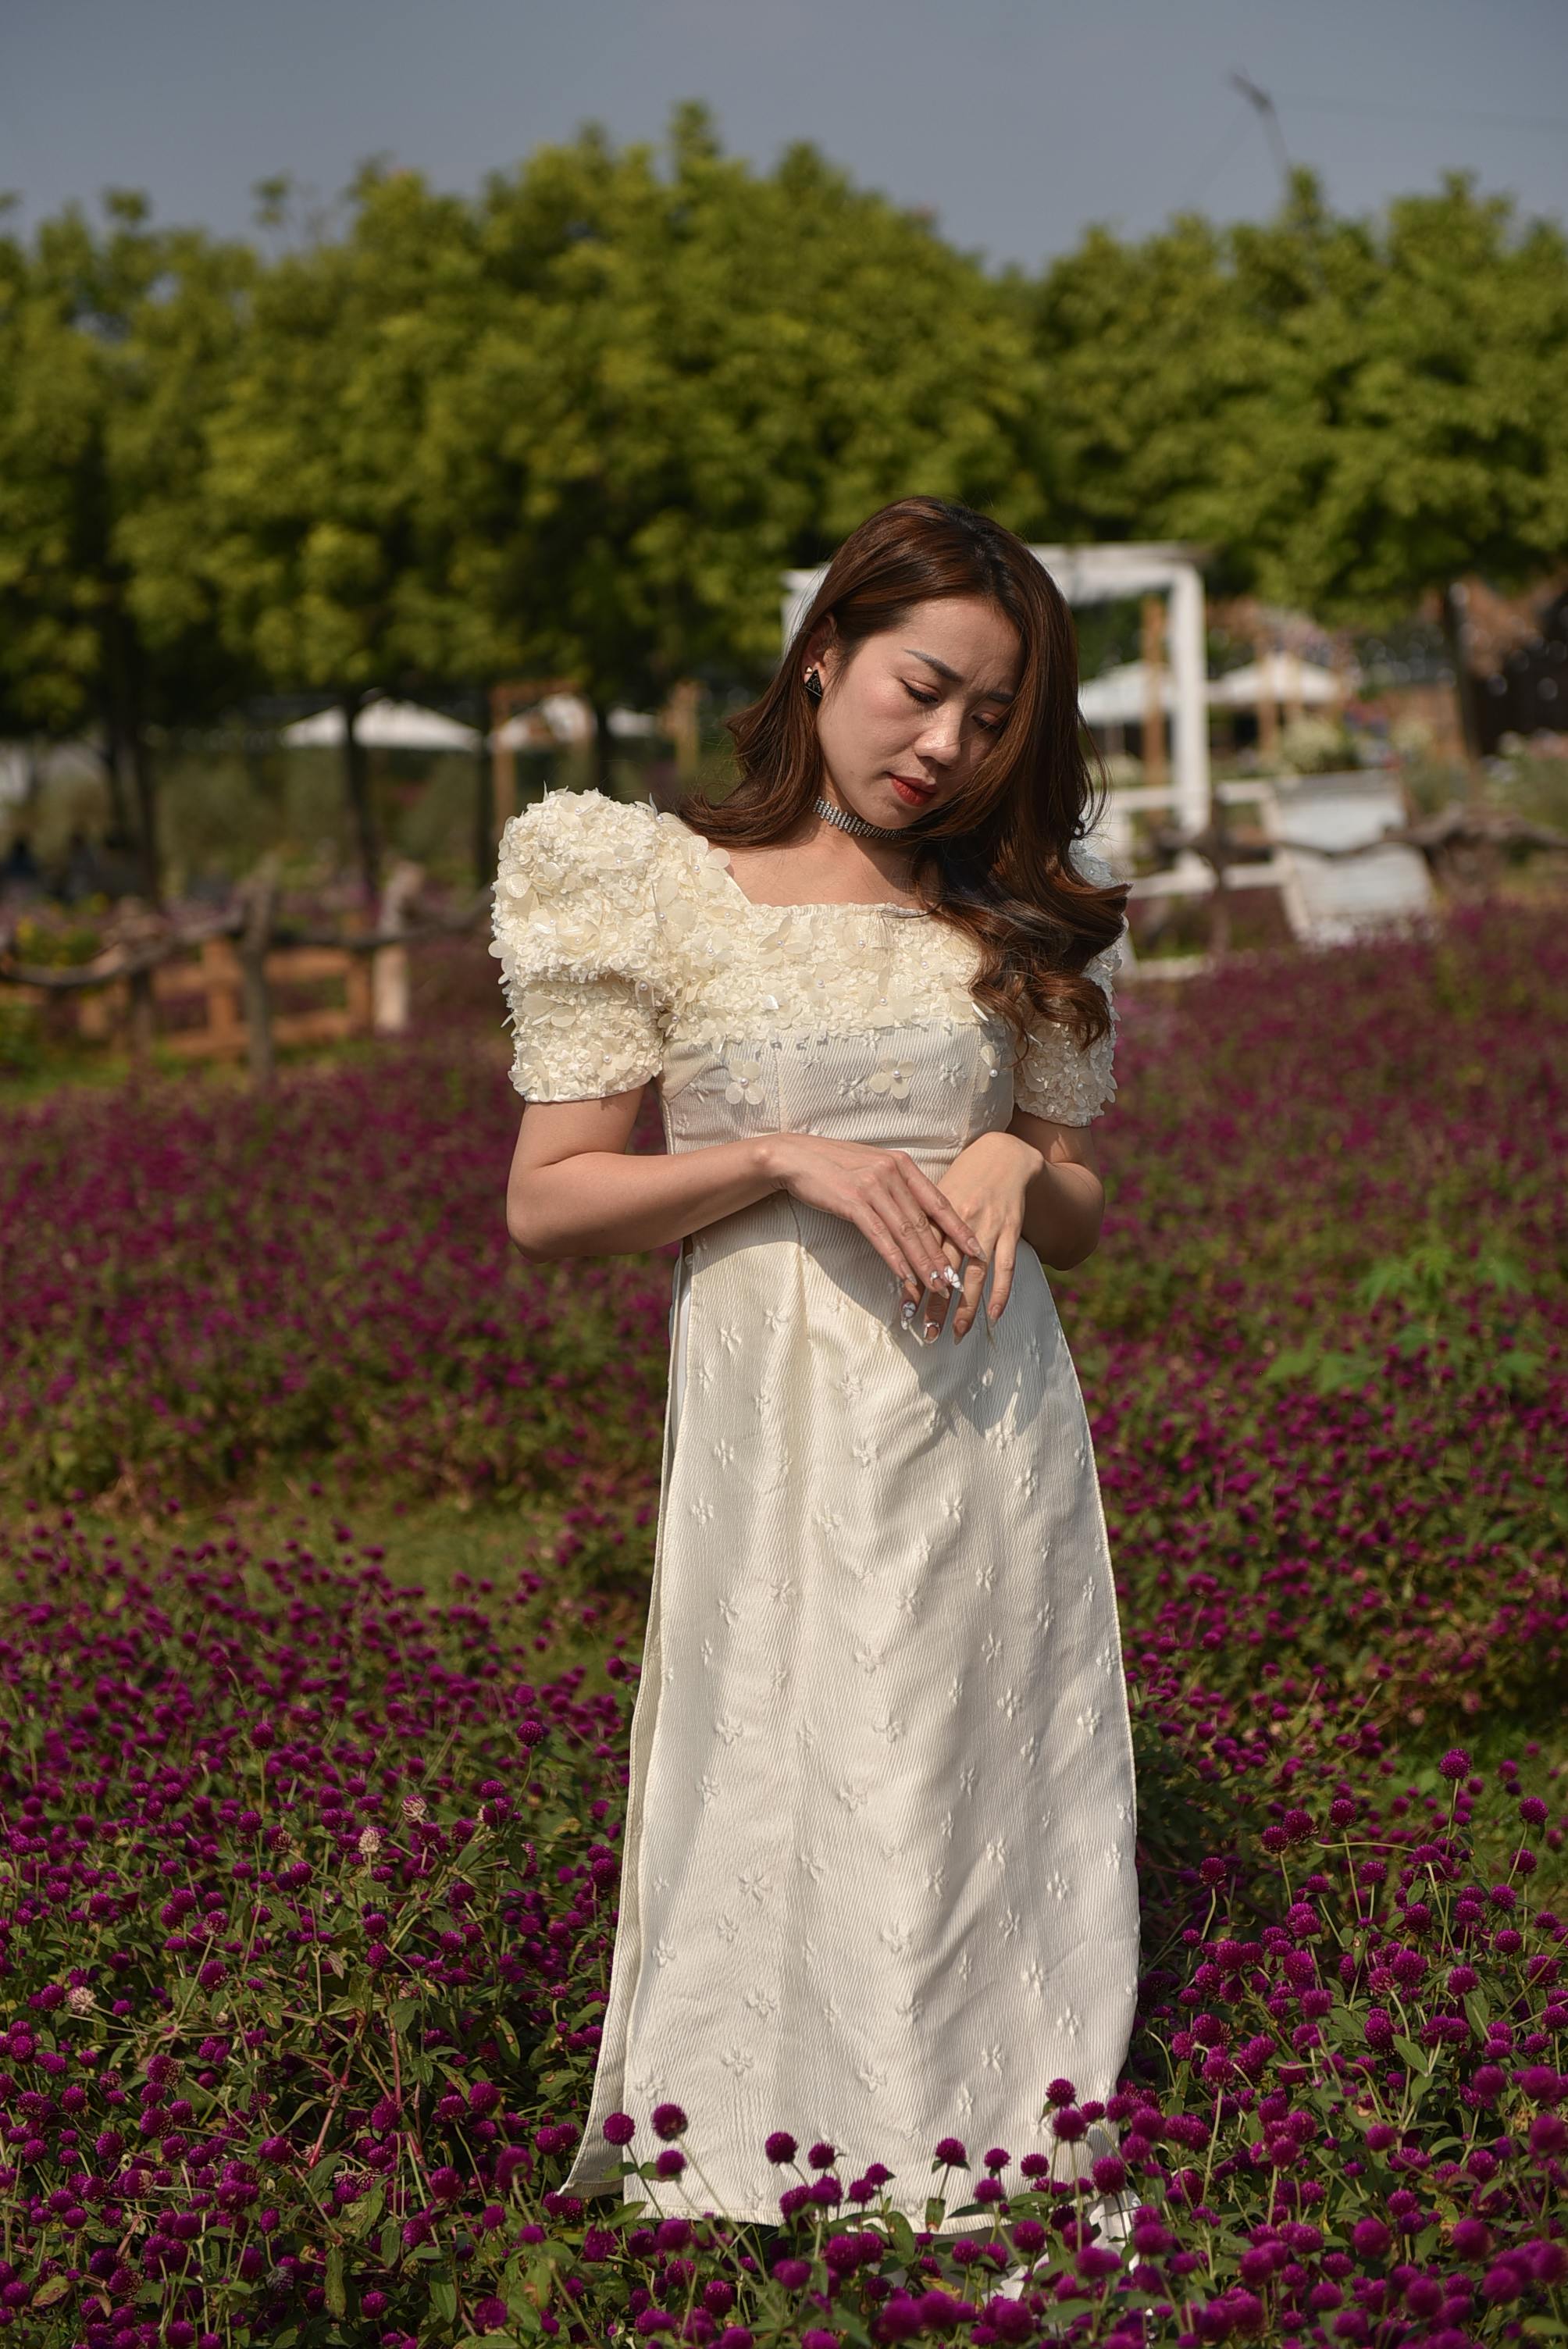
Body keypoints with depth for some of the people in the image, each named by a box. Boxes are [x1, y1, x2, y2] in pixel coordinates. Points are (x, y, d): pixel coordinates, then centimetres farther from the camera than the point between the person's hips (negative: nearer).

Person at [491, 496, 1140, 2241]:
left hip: (989, 1411, 3)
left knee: (982, 1790, 8)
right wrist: (784, 1159, -15)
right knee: (787, 1792, 3)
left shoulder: (1014, 917, 9)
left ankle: (990, 2126, 27)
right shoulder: (655, 890, -1)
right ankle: (786, 2136, 22)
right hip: (775, 1421, -3)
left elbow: (1085, 1220, 15)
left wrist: (1014, 1167, -8)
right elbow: (545, 1207, -3)